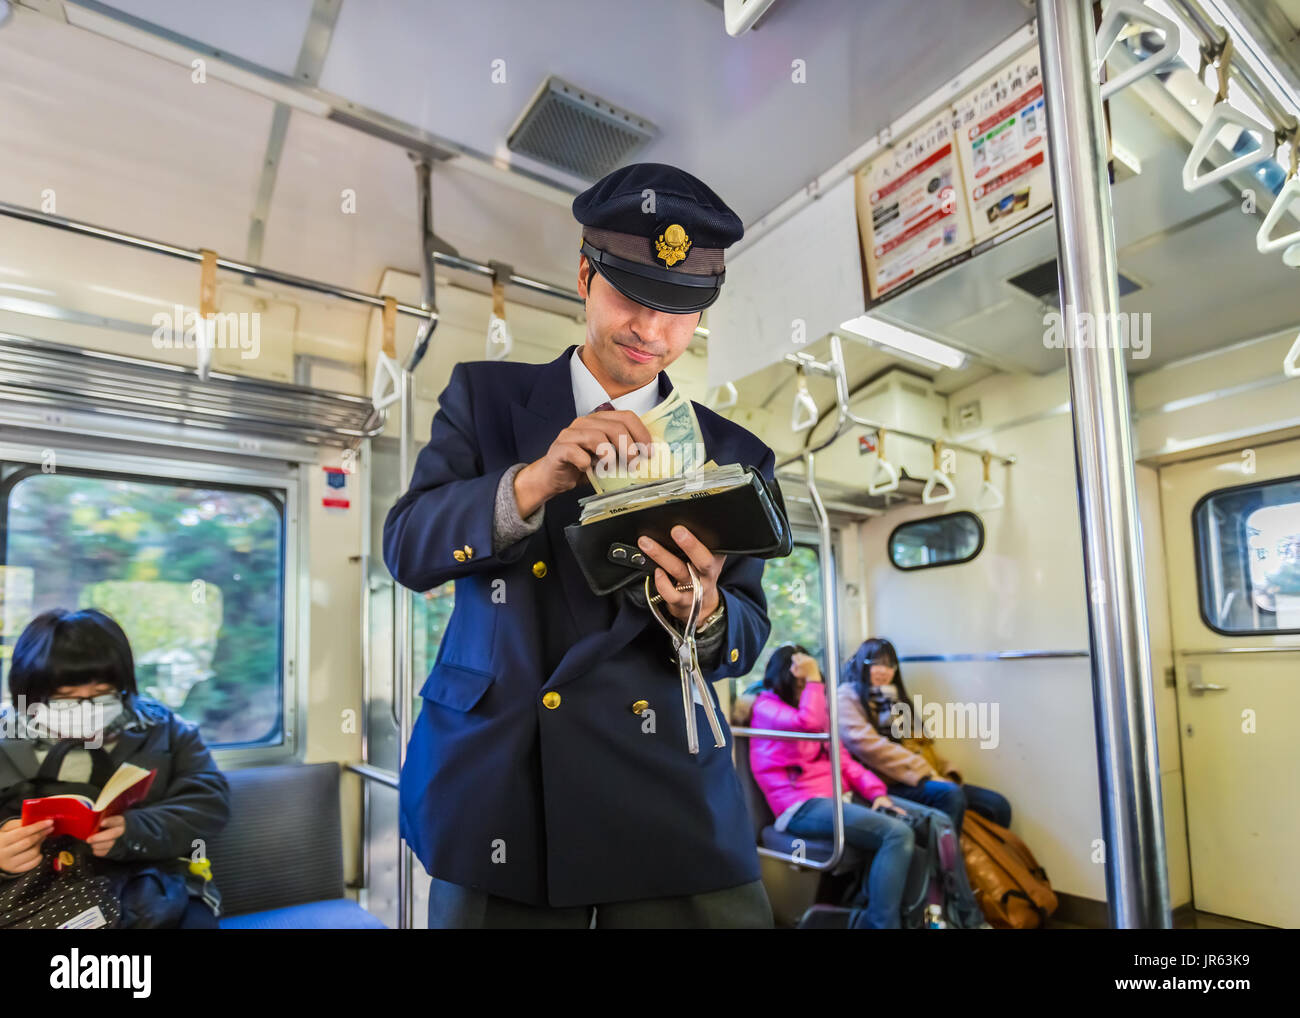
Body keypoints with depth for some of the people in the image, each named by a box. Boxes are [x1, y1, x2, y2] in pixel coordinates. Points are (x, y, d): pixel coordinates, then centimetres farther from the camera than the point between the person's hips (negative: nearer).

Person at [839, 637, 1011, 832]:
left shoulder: (894, 697, 27)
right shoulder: (848, 697, 2)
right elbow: (865, 743, -14)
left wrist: (946, 772, 2)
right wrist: (921, 771, -17)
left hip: (917, 778, 8)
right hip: (888, 782, -8)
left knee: (998, 805, -7)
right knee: (952, 796, -32)